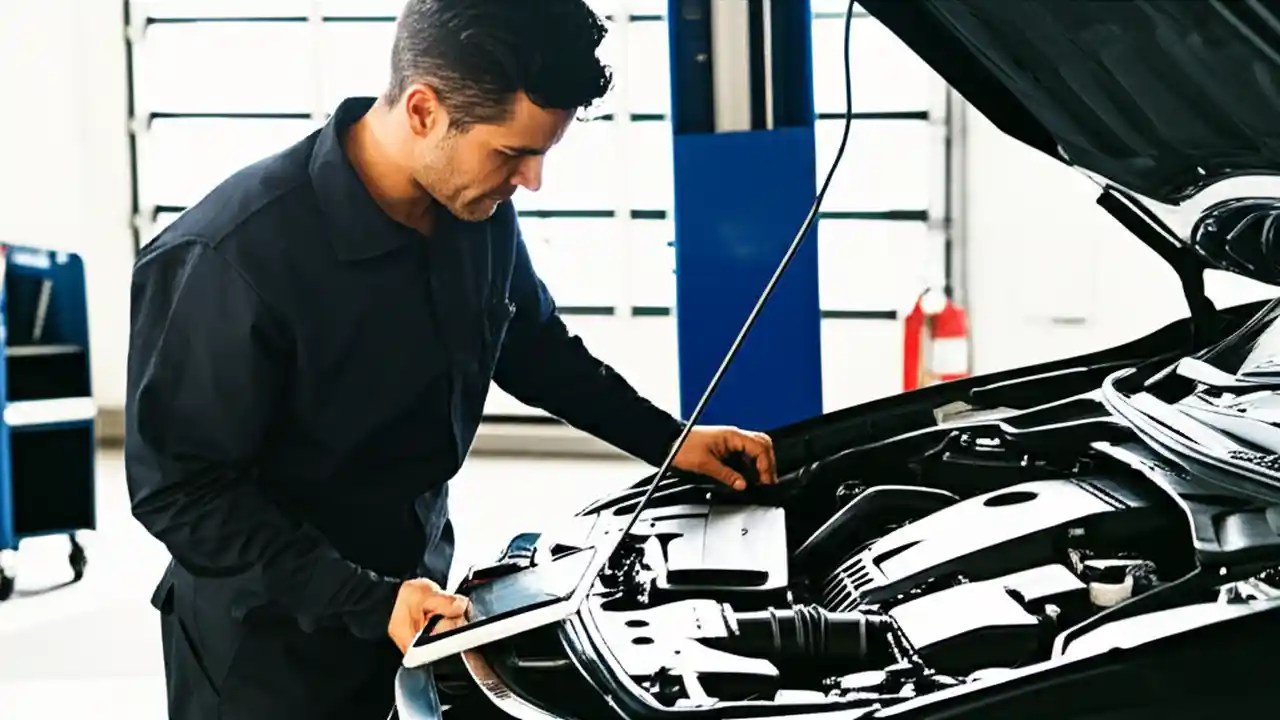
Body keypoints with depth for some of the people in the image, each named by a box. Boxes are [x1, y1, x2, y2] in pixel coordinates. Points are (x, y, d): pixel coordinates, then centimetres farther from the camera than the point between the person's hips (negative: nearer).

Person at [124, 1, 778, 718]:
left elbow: (536, 346, 14)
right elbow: (181, 488, -23)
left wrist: (670, 441, 8)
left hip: (418, 590, 6)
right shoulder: (233, 256, -27)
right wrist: (370, 603, -27)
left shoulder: (479, 212, -7)